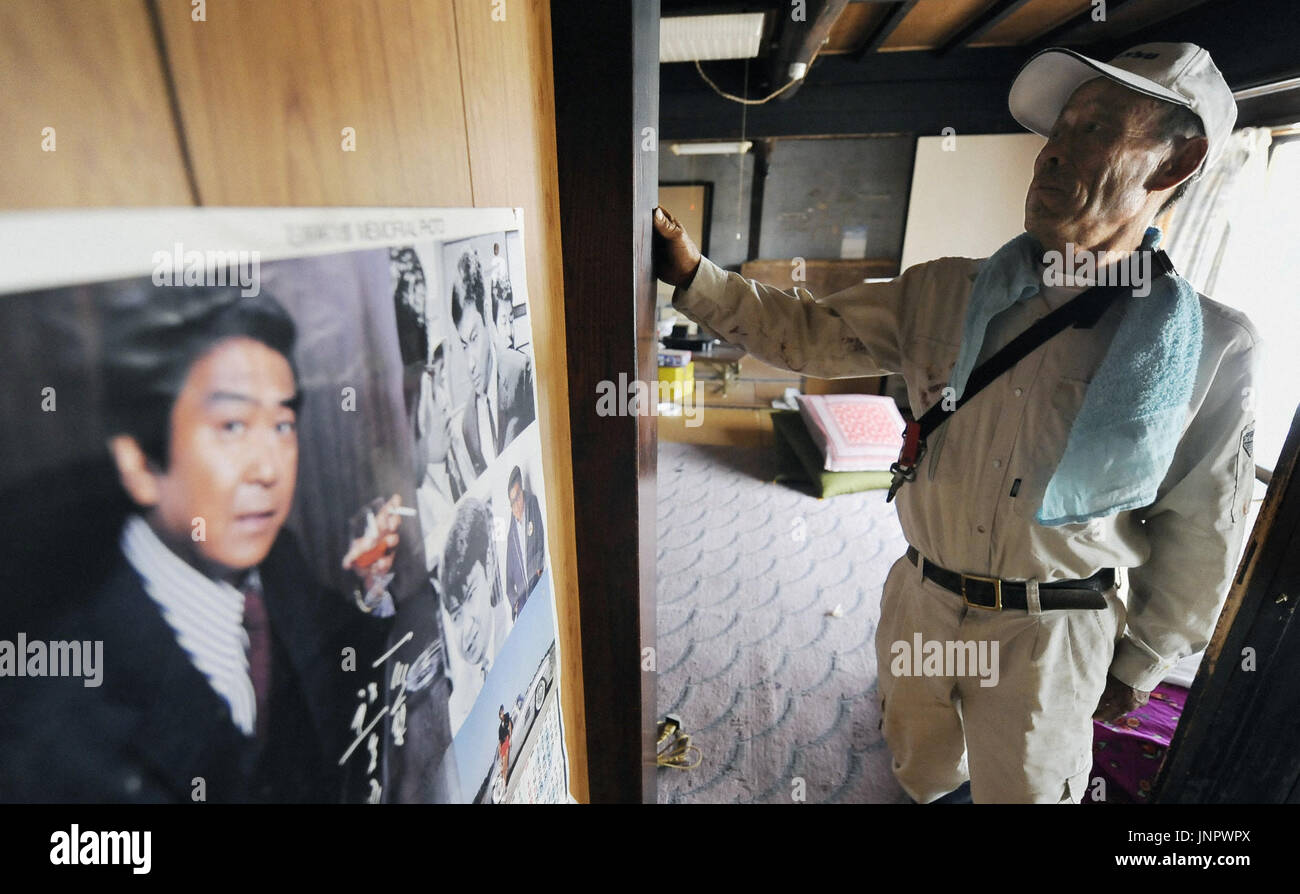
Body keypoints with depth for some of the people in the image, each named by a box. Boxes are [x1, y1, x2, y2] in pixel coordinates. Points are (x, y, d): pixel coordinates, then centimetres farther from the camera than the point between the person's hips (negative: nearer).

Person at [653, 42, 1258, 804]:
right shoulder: (944, 296, -6)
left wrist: (1141, 665, 3)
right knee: (922, 762, 28)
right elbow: (809, 334, -5)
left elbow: (1203, 532, -3)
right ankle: (938, 791, 62)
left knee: (1024, 785, 18)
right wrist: (694, 276, -14)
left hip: (1050, 636, -3)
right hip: (922, 600, 4)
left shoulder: (1212, 350, -11)